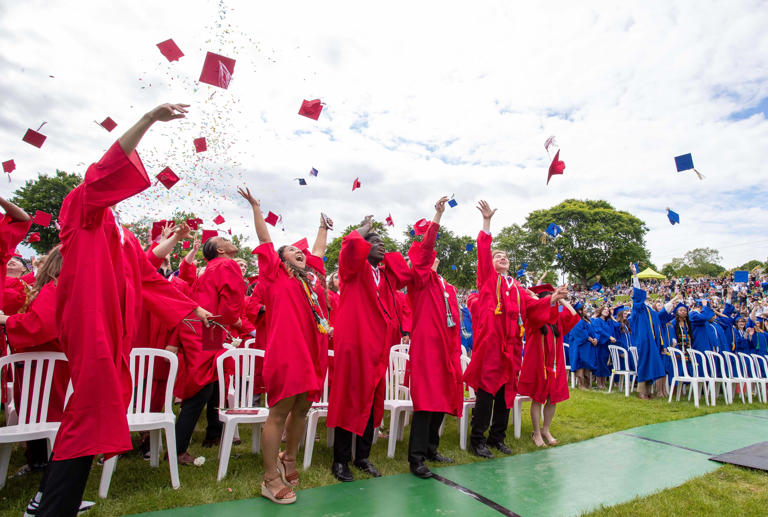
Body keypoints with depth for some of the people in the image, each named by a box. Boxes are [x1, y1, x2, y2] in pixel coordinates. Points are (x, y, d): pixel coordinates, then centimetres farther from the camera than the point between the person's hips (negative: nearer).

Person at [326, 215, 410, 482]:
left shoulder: (386, 275, 17)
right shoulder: (354, 268, -1)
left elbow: (407, 272, 22)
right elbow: (352, 243, -19)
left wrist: (387, 255, 16)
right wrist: (366, 227, -3)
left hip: (378, 344, 7)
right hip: (353, 341, -6)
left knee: (372, 400, 11)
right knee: (348, 398, -1)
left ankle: (363, 456, 23)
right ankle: (340, 460, 12)